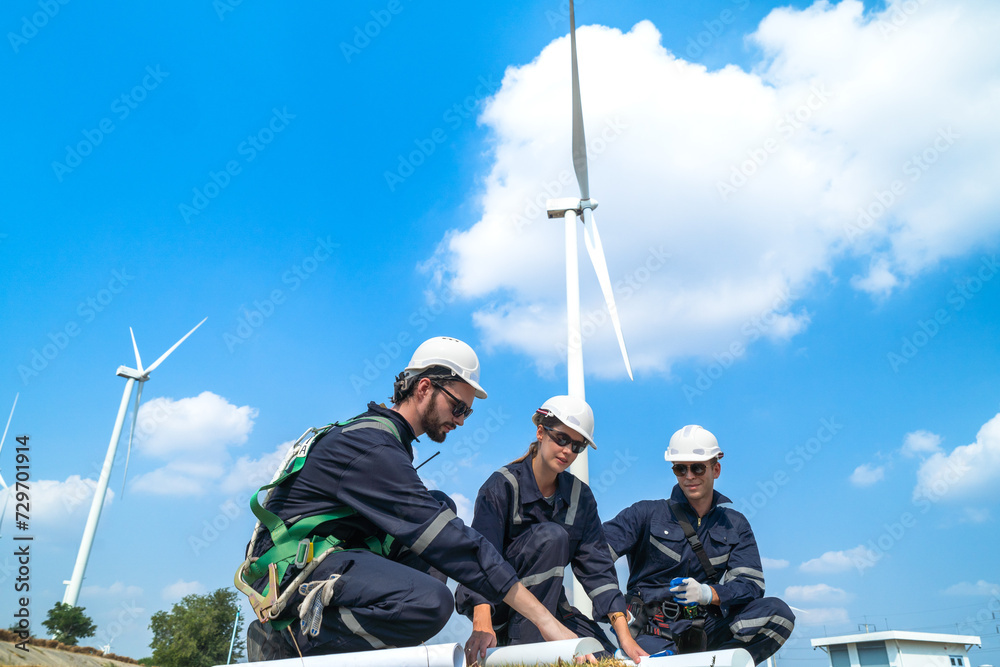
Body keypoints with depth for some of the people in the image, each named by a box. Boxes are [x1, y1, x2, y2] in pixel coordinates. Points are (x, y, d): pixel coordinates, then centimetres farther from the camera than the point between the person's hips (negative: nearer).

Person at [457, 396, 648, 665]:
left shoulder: (581, 496, 0)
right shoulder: (502, 485, -16)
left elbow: (596, 566, -5)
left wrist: (624, 634, -16)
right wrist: (482, 625, -40)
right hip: (494, 601, -5)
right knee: (551, 535, -29)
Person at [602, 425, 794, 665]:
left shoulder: (735, 525, 13)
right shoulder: (647, 514, 4)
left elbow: (752, 584, 1)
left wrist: (708, 593, -19)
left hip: (707, 631, 3)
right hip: (654, 632, -3)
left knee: (777, 611, -19)